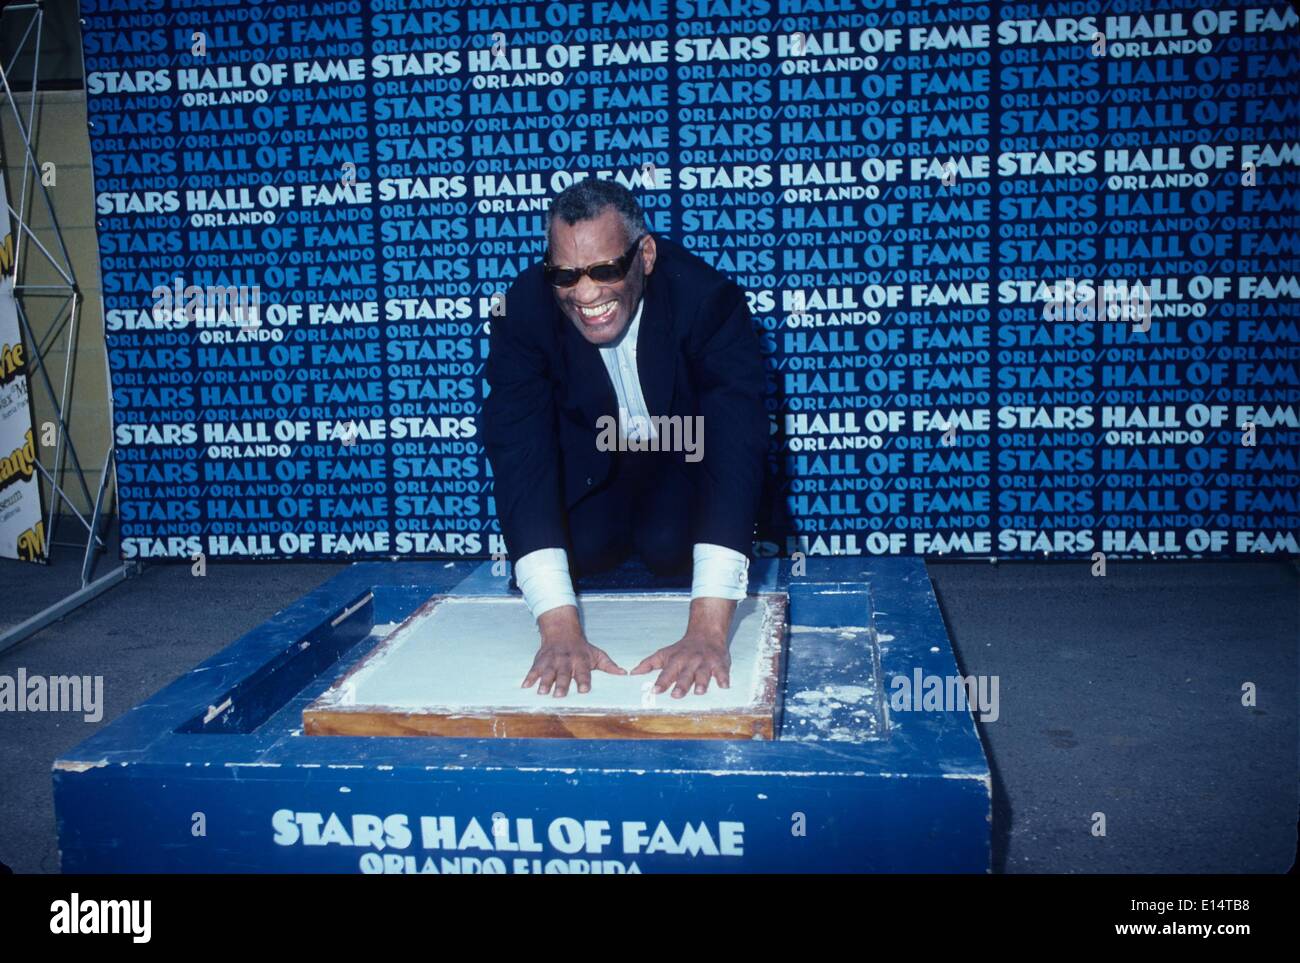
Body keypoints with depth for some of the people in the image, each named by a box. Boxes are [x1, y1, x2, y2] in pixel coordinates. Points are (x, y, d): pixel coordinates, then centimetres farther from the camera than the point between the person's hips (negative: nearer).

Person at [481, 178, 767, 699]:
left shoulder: (708, 297, -35)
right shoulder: (524, 309, -29)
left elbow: (737, 445, -42)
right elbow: (519, 453, -36)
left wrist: (708, 630, -53)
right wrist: (559, 629, -47)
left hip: (685, 451, -2)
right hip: (591, 455, 2)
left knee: (670, 545, -25)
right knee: (575, 548, -19)